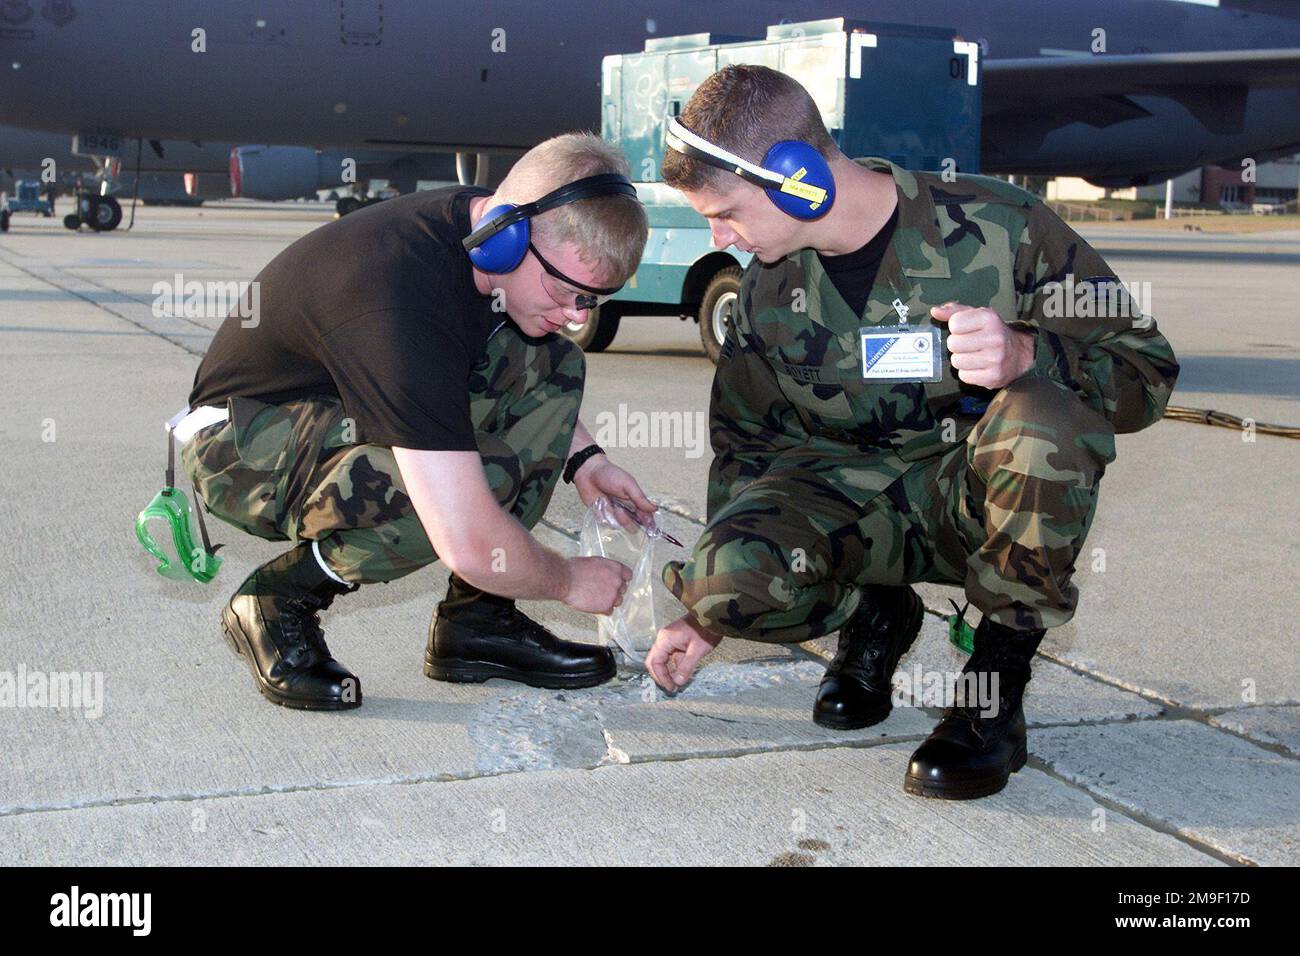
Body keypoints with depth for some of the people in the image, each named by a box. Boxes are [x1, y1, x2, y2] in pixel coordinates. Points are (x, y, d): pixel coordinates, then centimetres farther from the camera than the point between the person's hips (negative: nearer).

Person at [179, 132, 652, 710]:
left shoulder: (477, 219, -9)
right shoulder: (401, 303, -36)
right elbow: (468, 545, -37)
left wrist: (582, 458, 4)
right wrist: (569, 582, -18)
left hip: (345, 400, 9)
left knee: (553, 366, -5)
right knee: (486, 477, -34)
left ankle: (476, 619, -2)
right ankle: (278, 604, -10)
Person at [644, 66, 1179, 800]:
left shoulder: (997, 229, -15)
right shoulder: (770, 289, 0)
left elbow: (1147, 372, -11)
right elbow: (748, 443, 13)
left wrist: (1026, 356, -33)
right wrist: (707, 615, 12)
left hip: (979, 494, -3)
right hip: (848, 491, 3)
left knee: (1041, 424, -38)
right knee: (732, 574, -30)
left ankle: (1000, 673, -14)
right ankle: (875, 616, 7)